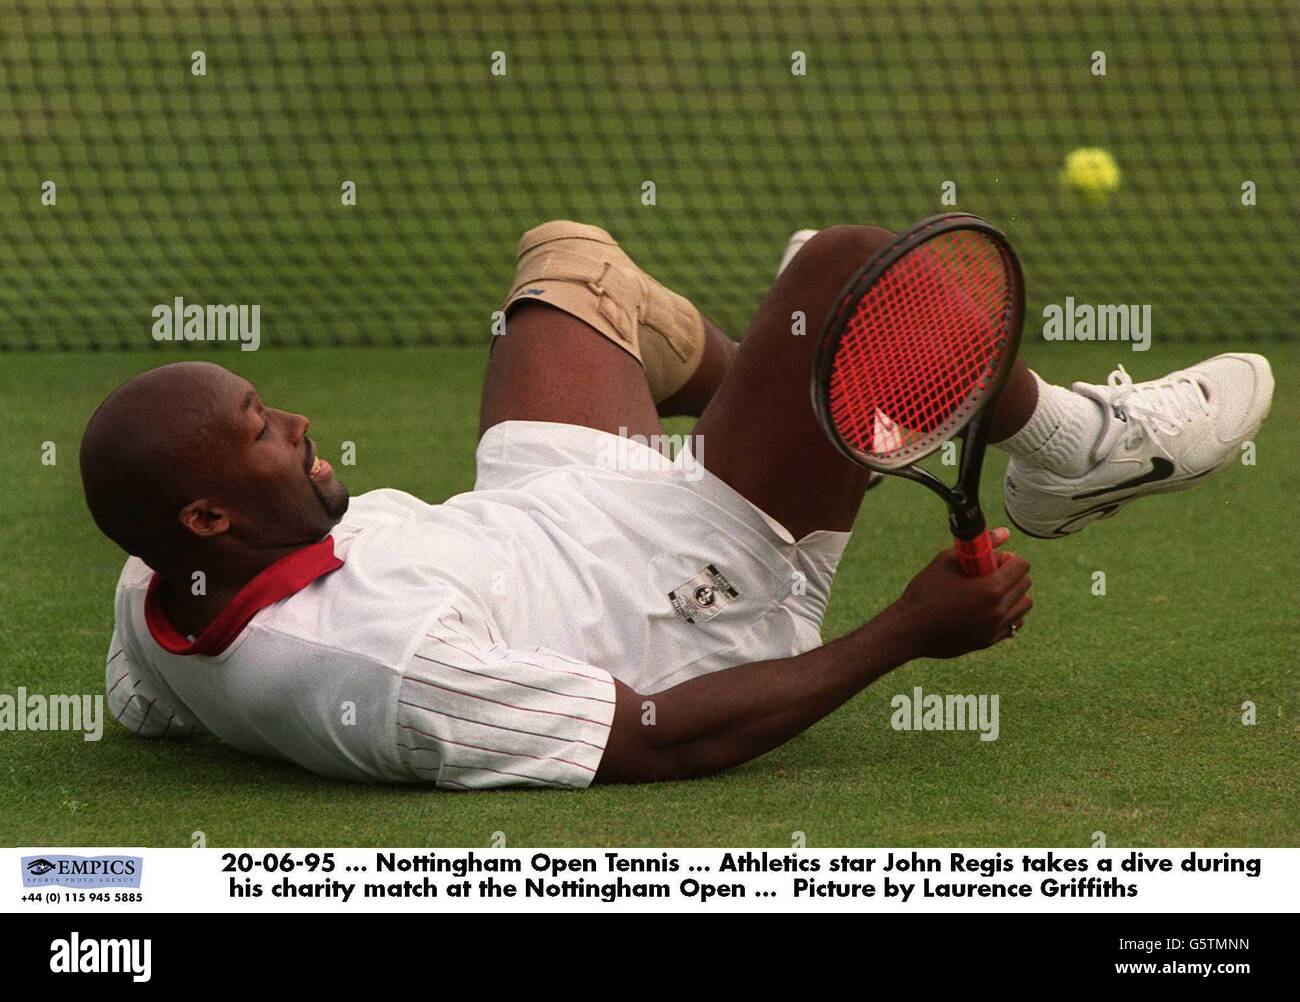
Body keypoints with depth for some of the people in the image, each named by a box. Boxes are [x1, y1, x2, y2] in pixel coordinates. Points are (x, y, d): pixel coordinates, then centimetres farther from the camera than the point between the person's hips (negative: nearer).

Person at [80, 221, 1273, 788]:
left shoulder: (153, 601, -20)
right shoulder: (394, 669, -43)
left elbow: (146, 707, 7)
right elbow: (670, 738, -32)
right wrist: (905, 633, -25)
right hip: (704, 589, -8)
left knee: (570, 251, 25)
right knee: (854, 263, -11)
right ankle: (1063, 446, 18)